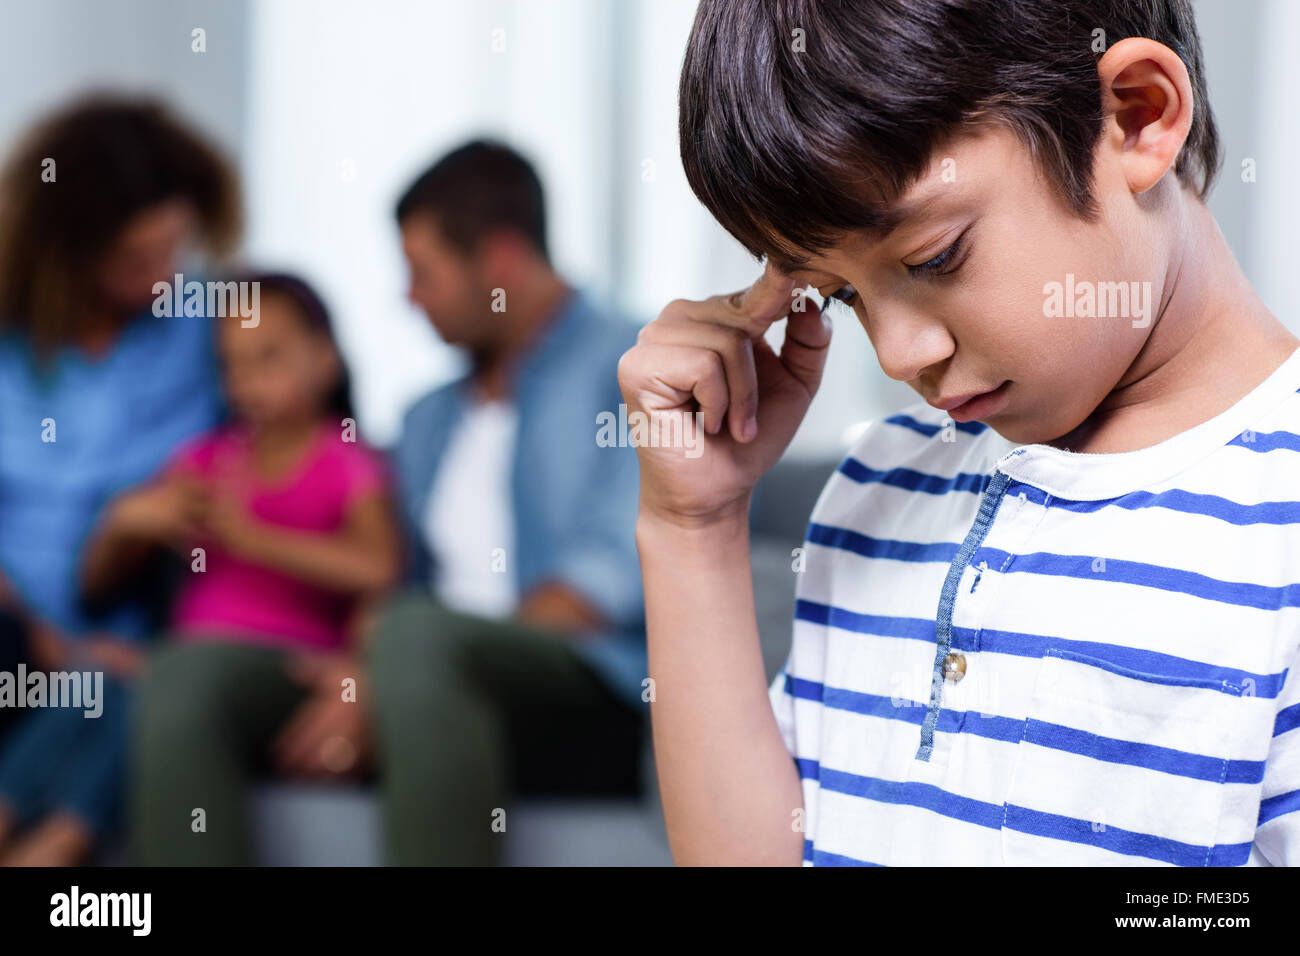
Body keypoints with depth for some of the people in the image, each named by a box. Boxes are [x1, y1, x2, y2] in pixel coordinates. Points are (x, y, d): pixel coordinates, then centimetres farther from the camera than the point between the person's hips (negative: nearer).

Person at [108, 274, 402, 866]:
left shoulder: (348, 464, 11)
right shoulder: (206, 460, 24)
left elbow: (379, 567, -12)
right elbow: (97, 577, 23)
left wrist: (252, 537, -11)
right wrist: (127, 521, 2)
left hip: (291, 667, -4)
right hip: (184, 656, 4)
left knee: (184, 684, -38)